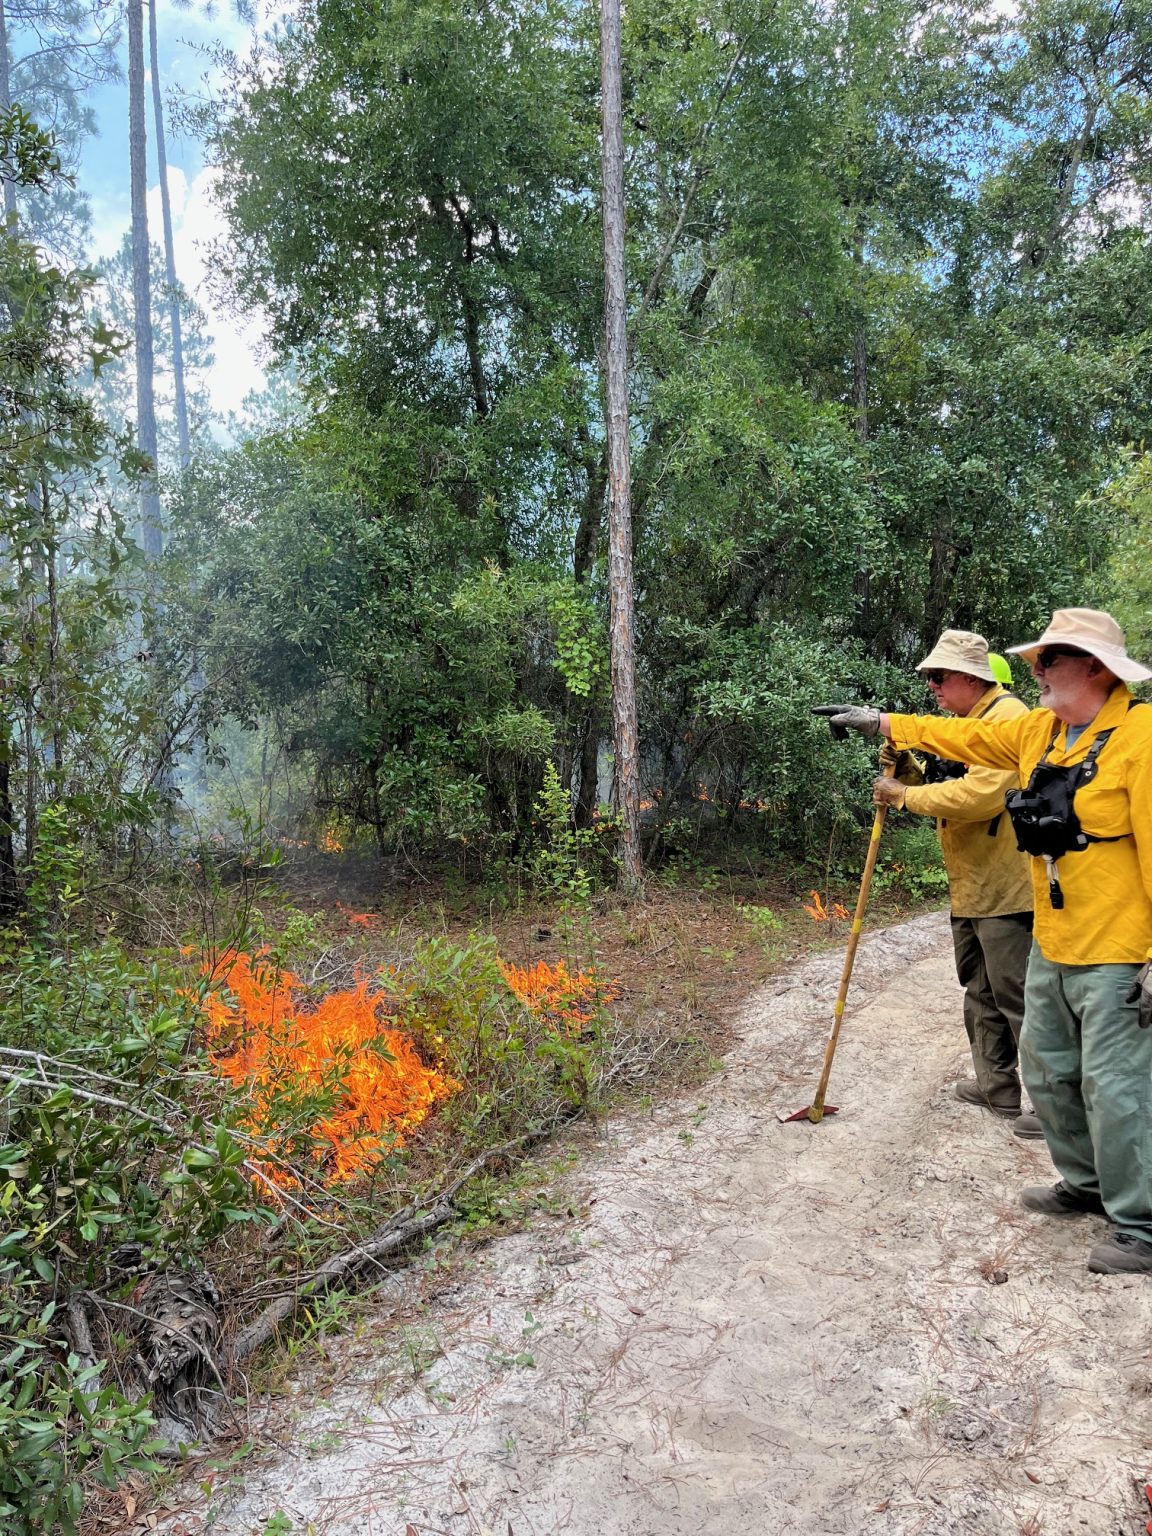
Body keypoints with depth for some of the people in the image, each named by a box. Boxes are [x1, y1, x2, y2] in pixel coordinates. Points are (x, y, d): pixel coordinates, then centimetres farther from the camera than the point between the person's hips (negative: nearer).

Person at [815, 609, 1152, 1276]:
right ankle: (1085, 1185, 37)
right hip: (1053, 946, 9)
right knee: (1049, 1069, 19)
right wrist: (881, 722, 24)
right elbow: (965, 738, 20)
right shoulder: (1039, 731, 7)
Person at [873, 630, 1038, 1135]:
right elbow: (935, 787, 19)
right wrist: (901, 763, 0)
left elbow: (979, 795, -30)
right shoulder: (964, 723, 15)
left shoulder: (1009, 717, -17)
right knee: (981, 992, 18)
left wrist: (905, 795, -19)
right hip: (969, 887, 10)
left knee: (1018, 998, -4)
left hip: (1006, 889, -10)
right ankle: (997, 1088, 31)